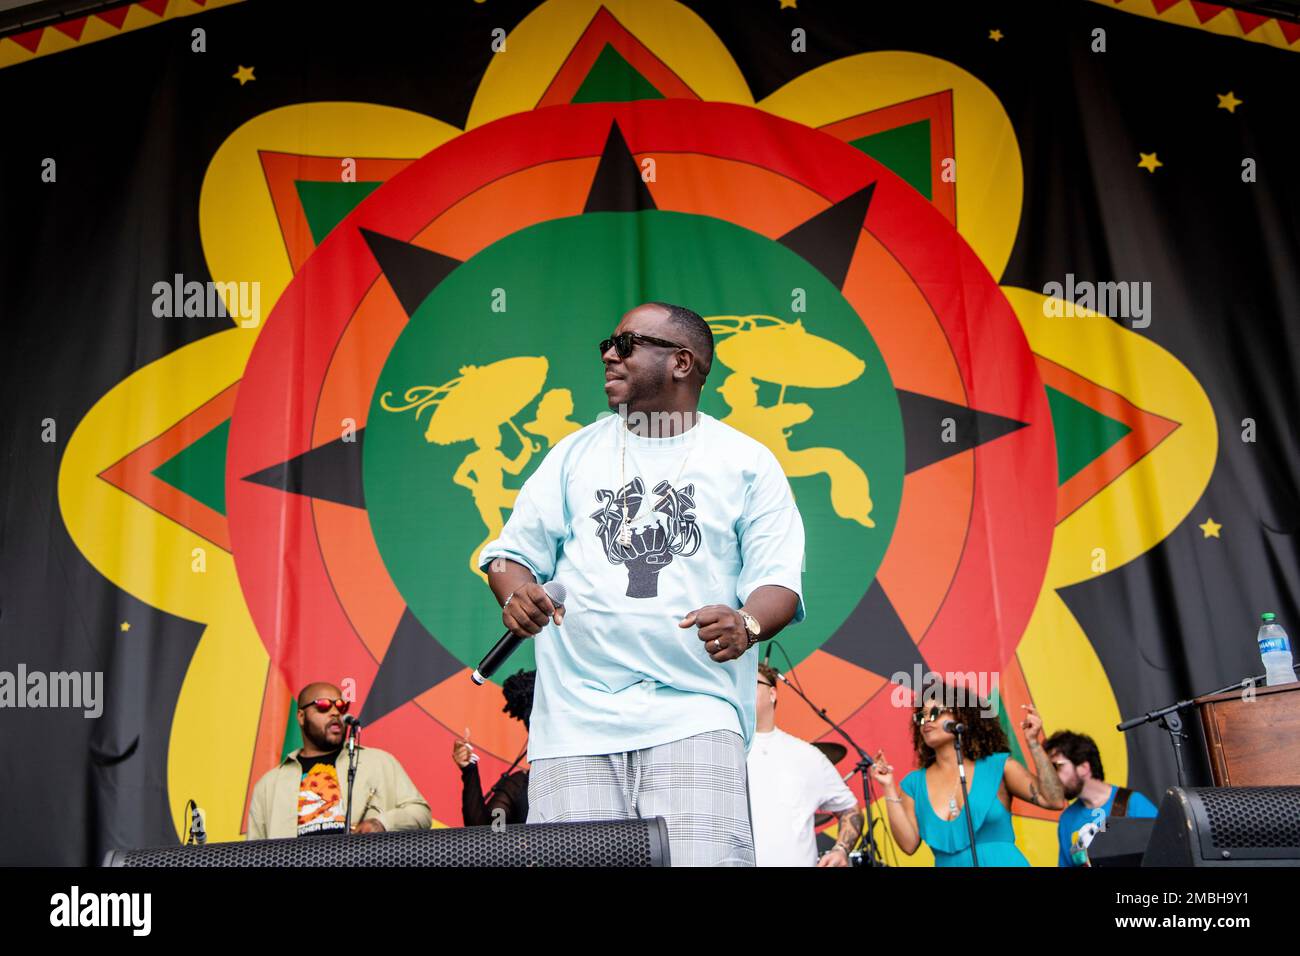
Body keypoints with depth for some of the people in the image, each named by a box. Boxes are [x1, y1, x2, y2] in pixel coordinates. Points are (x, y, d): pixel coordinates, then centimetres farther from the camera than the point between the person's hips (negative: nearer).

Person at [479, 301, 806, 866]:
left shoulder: (745, 462, 8)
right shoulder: (576, 453, 16)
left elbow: (778, 581, 2)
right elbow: (515, 551, 14)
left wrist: (747, 624, -21)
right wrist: (515, 593, -9)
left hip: (695, 714, -2)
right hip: (576, 716, 3)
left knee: (703, 860, -16)